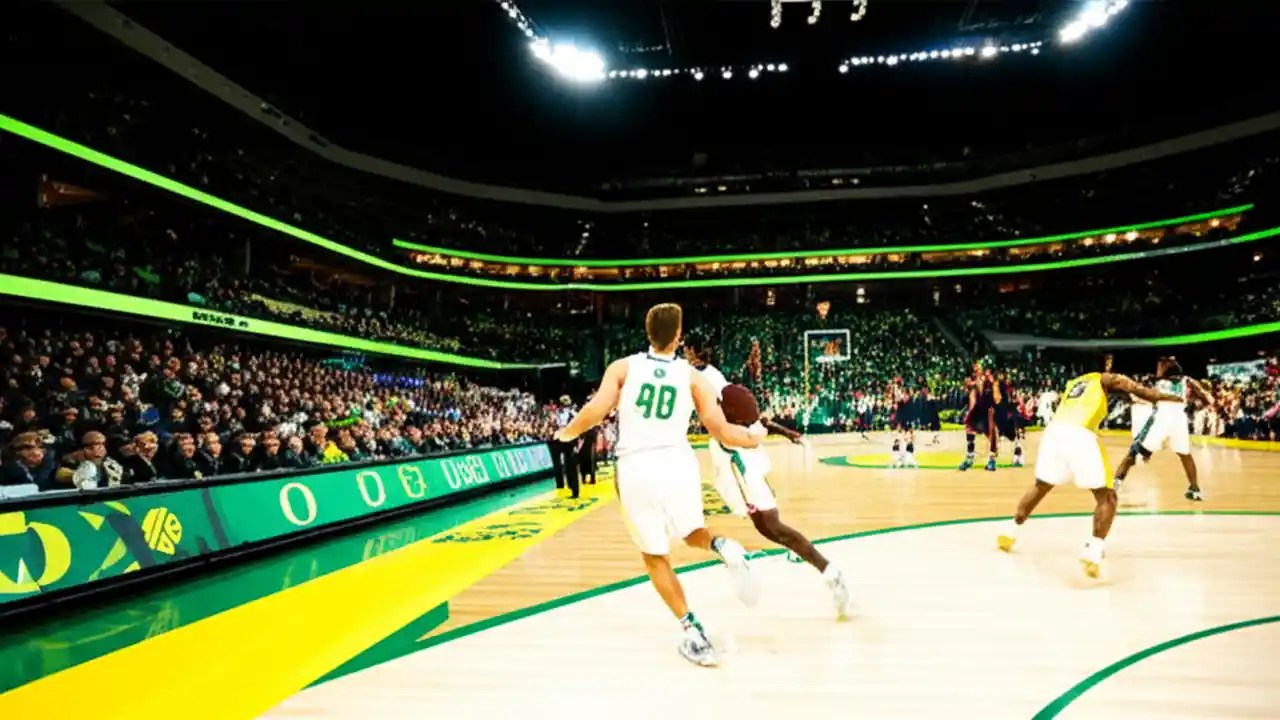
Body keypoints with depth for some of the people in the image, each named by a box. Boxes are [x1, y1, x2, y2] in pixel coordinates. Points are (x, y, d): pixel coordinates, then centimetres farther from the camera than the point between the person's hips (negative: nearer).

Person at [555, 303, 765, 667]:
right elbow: (720, 429, 0)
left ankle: (693, 633, 6)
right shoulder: (693, 376, 6)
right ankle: (723, 548, -8)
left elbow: (598, 409, -9)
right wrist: (752, 438, 20)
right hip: (677, 463, 1)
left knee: (655, 556, 15)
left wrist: (568, 432, 11)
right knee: (692, 534, 27)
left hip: (636, 470, -1)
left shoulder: (623, 367, 4)